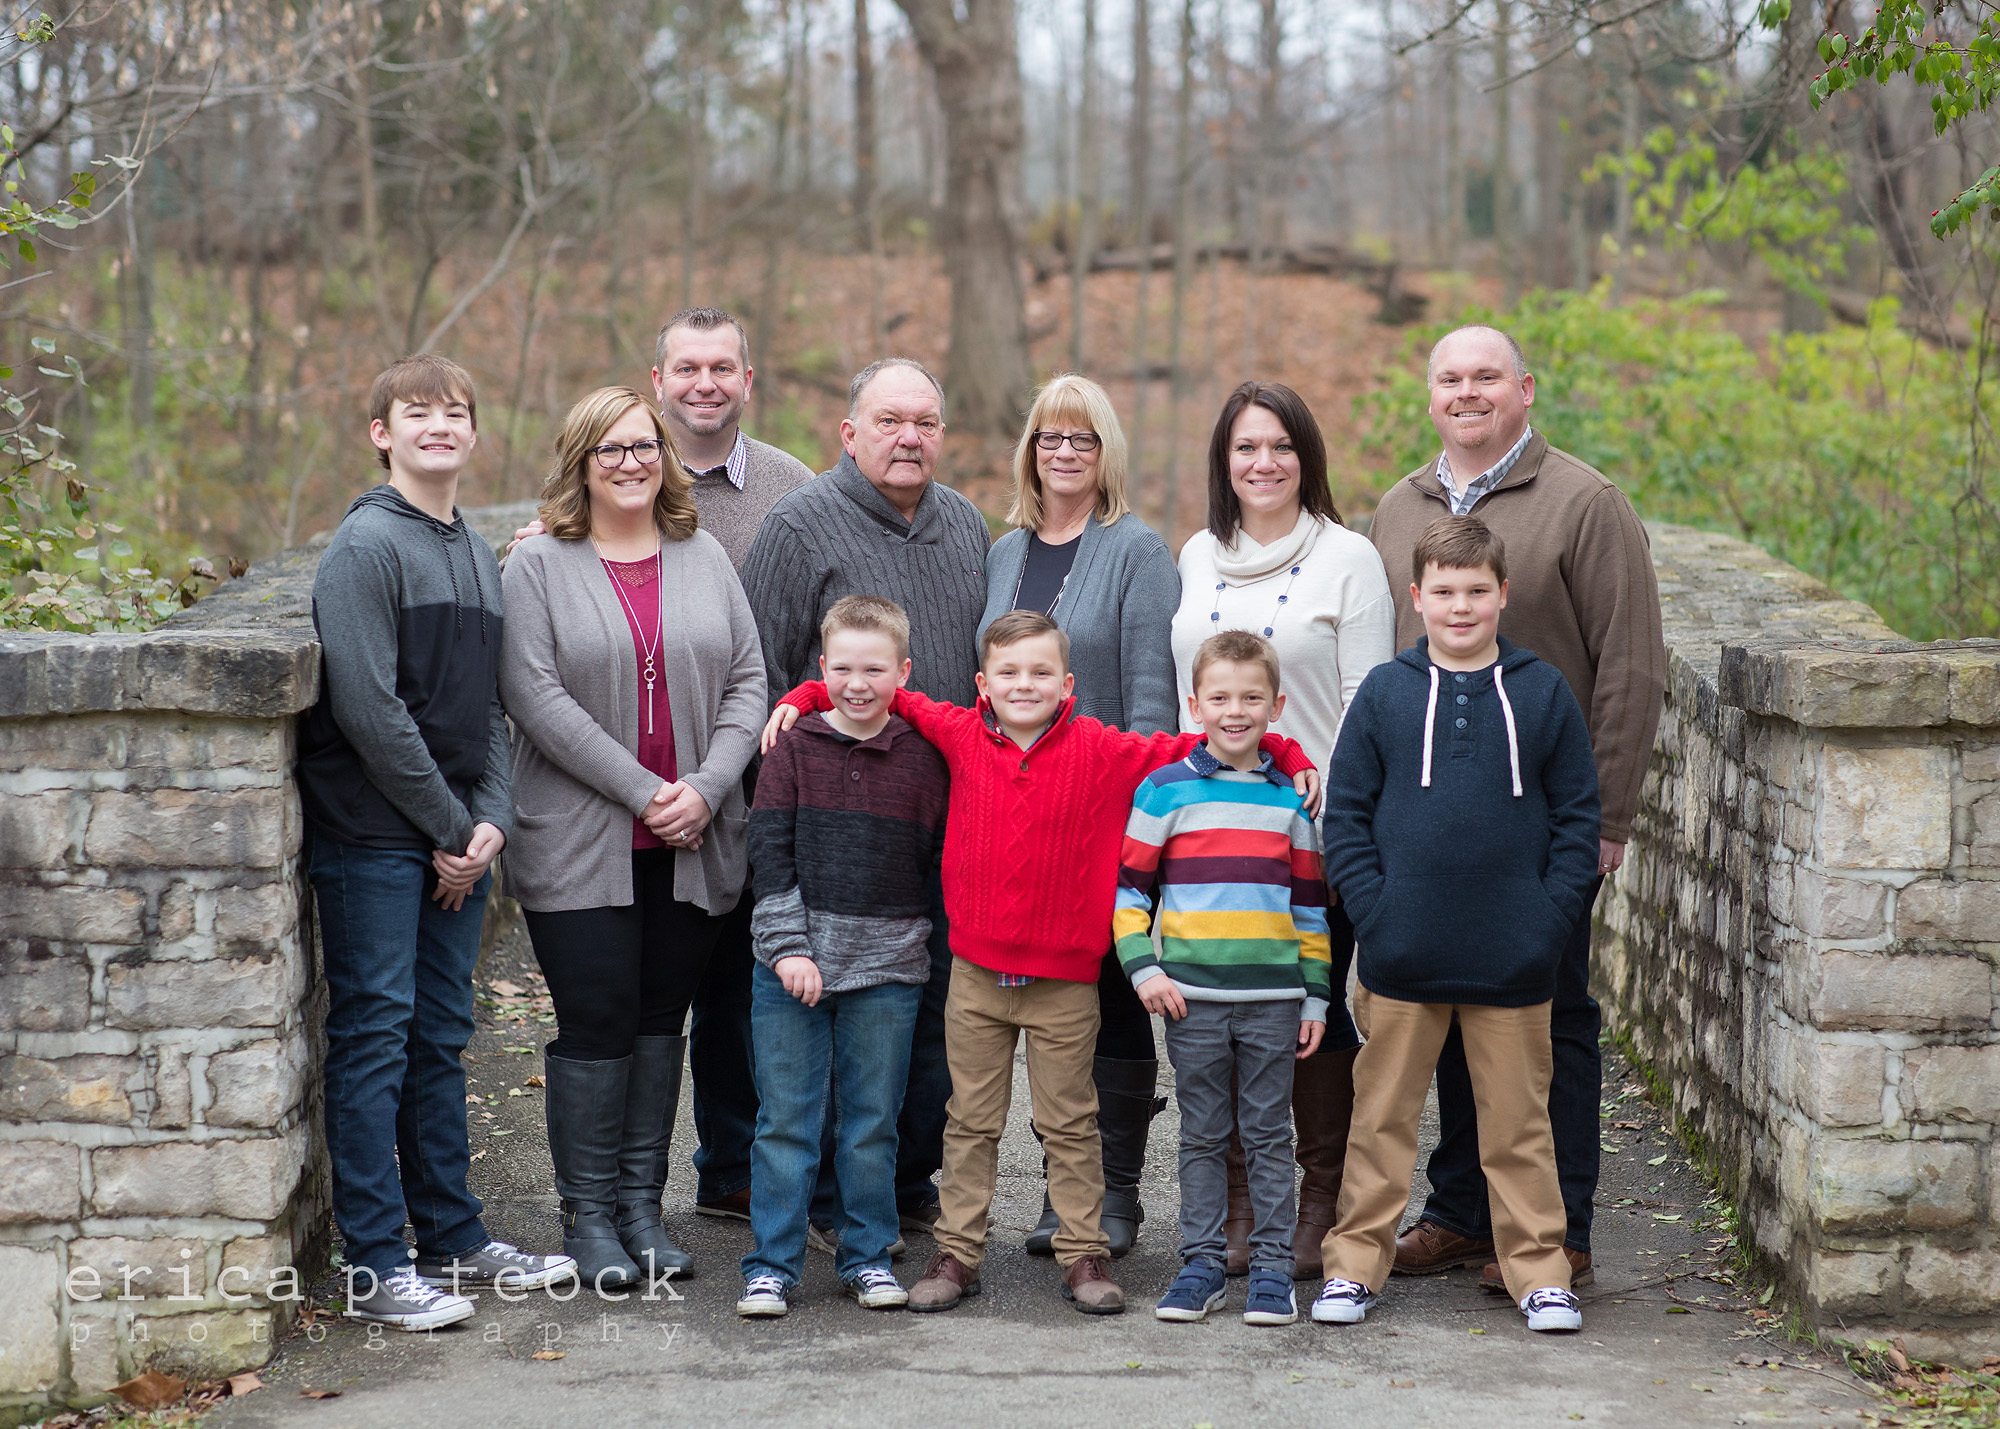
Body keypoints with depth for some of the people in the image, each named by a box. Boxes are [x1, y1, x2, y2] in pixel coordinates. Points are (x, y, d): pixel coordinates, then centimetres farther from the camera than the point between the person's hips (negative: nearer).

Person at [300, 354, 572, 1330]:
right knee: (374, 1035, -5)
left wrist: (491, 817, -2)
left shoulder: (478, 554, 16)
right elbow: (367, 708, -16)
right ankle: (375, 1266, -4)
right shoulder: (366, 546, -9)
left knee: (440, 1037, 13)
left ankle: (453, 1237, 21)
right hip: (374, 836, -7)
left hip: (459, 838, 7)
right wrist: (451, 826, -13)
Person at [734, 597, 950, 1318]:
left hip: (887, 966, 1)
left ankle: (867, 1256, 20)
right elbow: (770, 853, -2)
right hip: (794, 964, 0)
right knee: (786, 1120, 2)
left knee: (872, 1121, 8)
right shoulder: (793, 746, 0)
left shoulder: (924, 756, 2)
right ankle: (771, 1264, 10)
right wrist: (789, 947, -10)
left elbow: (941, 860, 6)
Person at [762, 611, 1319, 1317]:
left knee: (1070, 1125, 7)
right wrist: (804, 698, 7)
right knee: (971, 1122, 9)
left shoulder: (1101, 752, -4)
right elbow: (892, 698, 13)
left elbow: (1189, 753, 1)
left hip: (1065, 980, -1)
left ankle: (1083, 1257, 14)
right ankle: (957, 1254, 16)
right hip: (976, 974, 2)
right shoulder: (961, 736, 0)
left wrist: (1286, 757, -5)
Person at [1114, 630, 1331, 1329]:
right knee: (1202, 1136, 5)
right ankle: (1201, 1265, 12)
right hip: (1190, 994, -1)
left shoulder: (1290, 797, 9)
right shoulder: (1164, 790, 2)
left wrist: (1316, 995, 9)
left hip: (1272, 996, 1)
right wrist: (1143, 967, -7)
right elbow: (1128, 885, 4)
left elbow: (1311, 904, 13)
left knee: (1268, 1134, 4)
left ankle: (1272, 1270, 10)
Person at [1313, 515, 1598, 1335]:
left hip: (1514, 959, 0)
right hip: (1404, 958, 0)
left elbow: (1578, 814, 6)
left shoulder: (1542, 692, 4)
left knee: (1517, 1121, 7)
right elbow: (1345, 812, 4)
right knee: (1382, 1116, 8)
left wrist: (1554, 914, -4)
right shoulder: (1384, 693, 3)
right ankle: (1354, 1261, 17)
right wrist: (1372, 907, -7)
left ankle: (1538, 1268, 16)